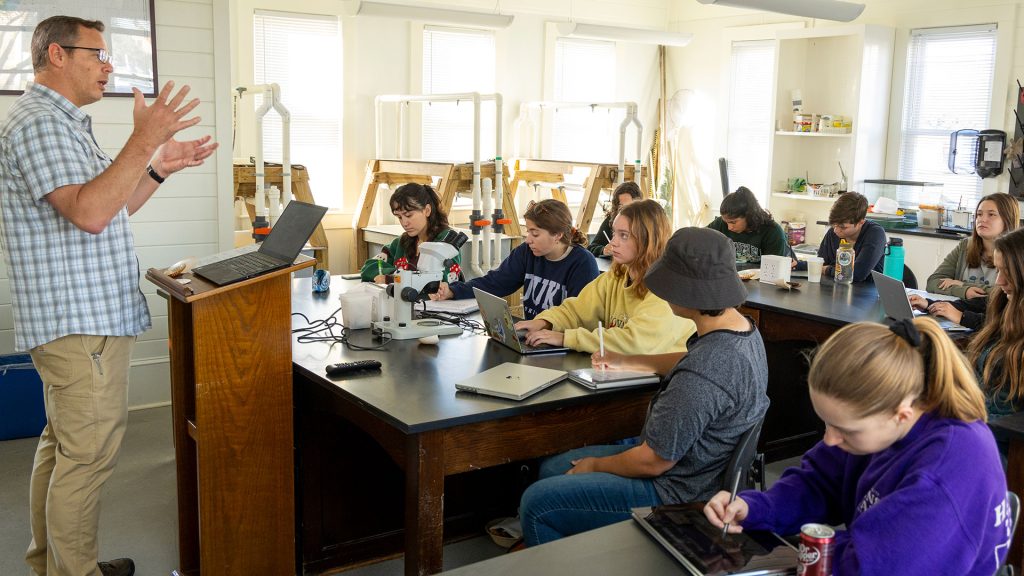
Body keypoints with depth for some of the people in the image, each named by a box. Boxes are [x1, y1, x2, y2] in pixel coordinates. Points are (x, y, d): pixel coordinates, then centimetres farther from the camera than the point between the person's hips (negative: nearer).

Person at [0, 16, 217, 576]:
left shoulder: (63, 123, 20)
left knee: (62, 444, 18)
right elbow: (90, 213, -27)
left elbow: (108, 208, 21)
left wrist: (159, 167, 11)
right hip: (81, 322, -11)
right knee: (87, 455, -4)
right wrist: (142, 142, -27)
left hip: (83, 316, 11)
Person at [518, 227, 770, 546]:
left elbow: (652, 462, -24)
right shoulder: (744, 328, -3)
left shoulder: (701, 375, -35)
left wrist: (595, 465, -5)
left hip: (675, 493, -10)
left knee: (536, 503, -6)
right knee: (551, 469, 18)